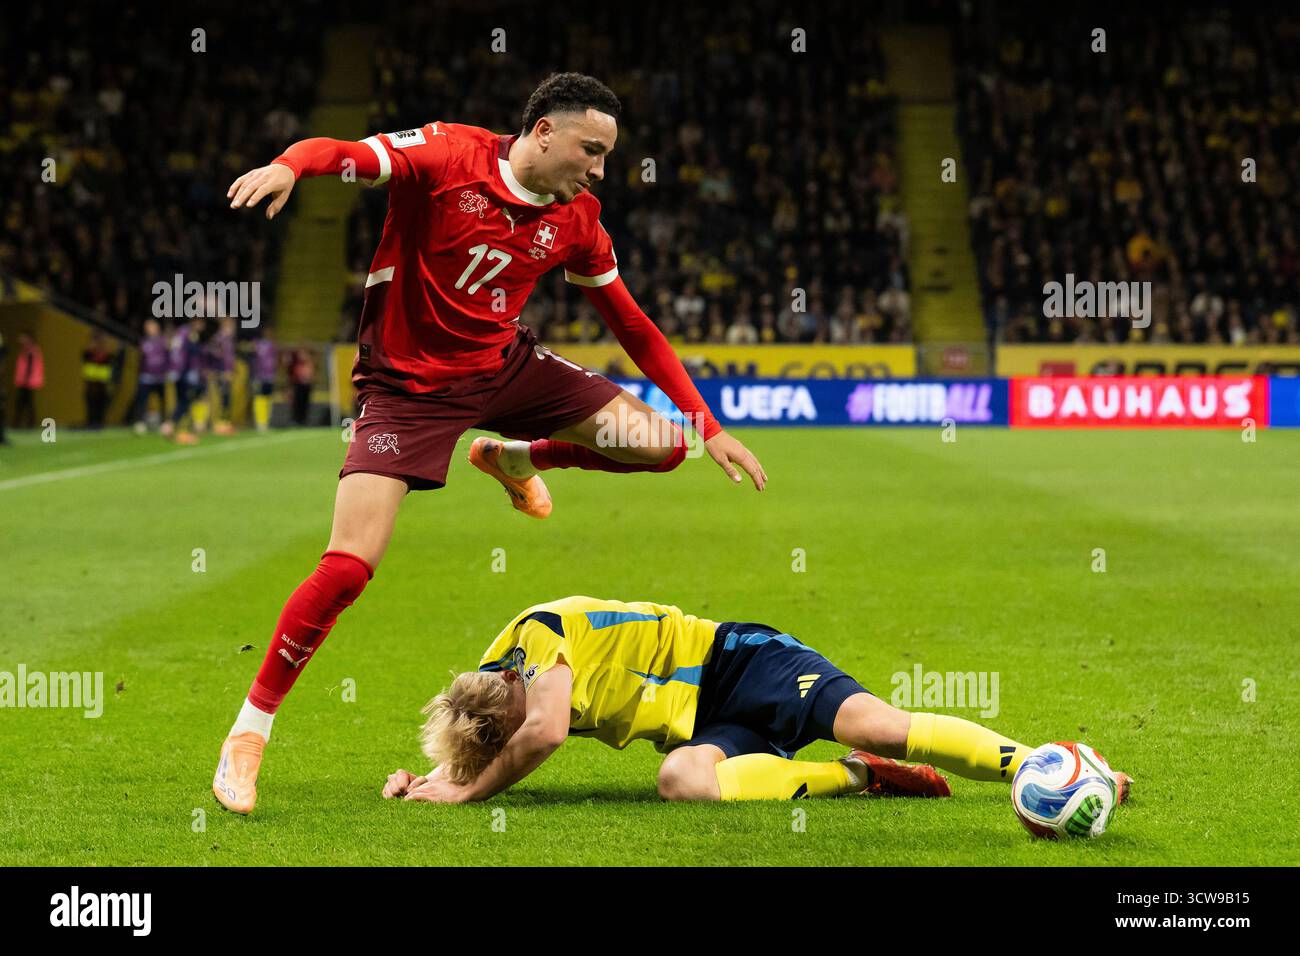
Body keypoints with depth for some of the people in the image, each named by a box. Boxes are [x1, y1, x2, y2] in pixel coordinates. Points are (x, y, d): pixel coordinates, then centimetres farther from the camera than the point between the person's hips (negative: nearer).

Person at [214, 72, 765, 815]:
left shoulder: (577, 221, -3)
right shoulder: (448, 156, -16)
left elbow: (633, 327, 5)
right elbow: (342, 154, -27)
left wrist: (709, 426, 4)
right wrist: (287, 167, -51)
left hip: (507, 364, 5)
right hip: (409, 384, -5)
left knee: (659, 444, -2)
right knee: (348, 567, -18)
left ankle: (515, 459, 28)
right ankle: (249, 733, -1)